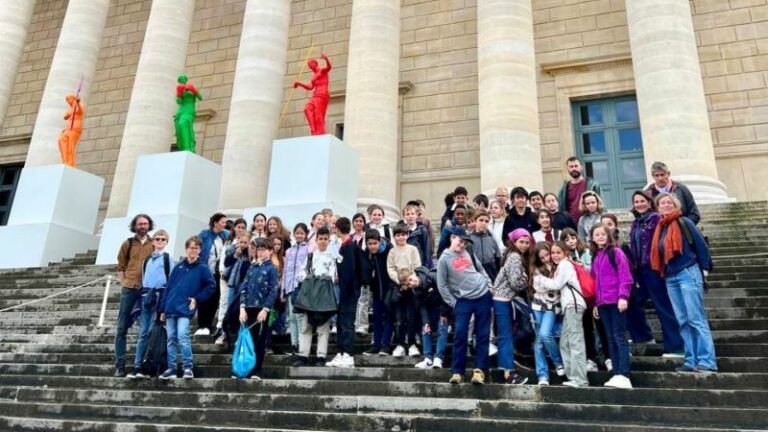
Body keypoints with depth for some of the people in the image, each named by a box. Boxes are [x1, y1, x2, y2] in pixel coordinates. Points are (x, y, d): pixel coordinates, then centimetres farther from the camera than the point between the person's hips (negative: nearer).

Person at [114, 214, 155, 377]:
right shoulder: (127, 244, 7)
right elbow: (120, 267, 10)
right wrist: (124, 284, 0)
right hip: (129, 289, 1)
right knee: (122, 329, 1)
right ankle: (119, 366, 7)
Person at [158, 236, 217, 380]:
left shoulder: (203, 267, 0)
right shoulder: (179, 266, 11)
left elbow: (211, 286, -2)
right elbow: (168, 287, 12)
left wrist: (197, 299, -7)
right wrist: (162, 308, 8)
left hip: (185, 309, -5)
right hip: (170, 308, 5)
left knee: (182, 337, -16)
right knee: (171, 339, 8)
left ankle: (188, 368, -7)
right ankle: (171, 368, 16)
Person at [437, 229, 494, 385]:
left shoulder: (468, 253, 7)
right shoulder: (444, 259, -5)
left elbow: (481, 269, 18)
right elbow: (442, 285, -4)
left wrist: (490, 287, 9)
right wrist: (453, 303, -7)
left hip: (483, 296, 4)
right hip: (463, 300, -3)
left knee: (483, 335, 2)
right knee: (460, 335, -10)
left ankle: (480, 370, 7)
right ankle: (457, 371, 0)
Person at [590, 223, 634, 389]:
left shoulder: (616, 252, -2)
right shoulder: (595, 257, 17)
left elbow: (625, 276, -8)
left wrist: (623, 296, -18)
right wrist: (595, 303, 16)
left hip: (617, 300, -6)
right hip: (602, 303, 6)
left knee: (619, 336, -8)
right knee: (611, 338, 7)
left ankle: (624, 376, -9)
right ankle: (616, 374, 10)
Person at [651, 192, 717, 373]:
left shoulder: (684, 222, -3)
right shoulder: (660, 228, 14)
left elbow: (701, 244, -5)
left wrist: (704, 269, -7)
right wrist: (663, 274, 13)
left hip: (688, 274, -7)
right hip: (670, 279, 7)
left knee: (696, 319, -8)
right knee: (683, 321, 7)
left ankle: (707, 361, -6)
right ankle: (691, 361, 11)